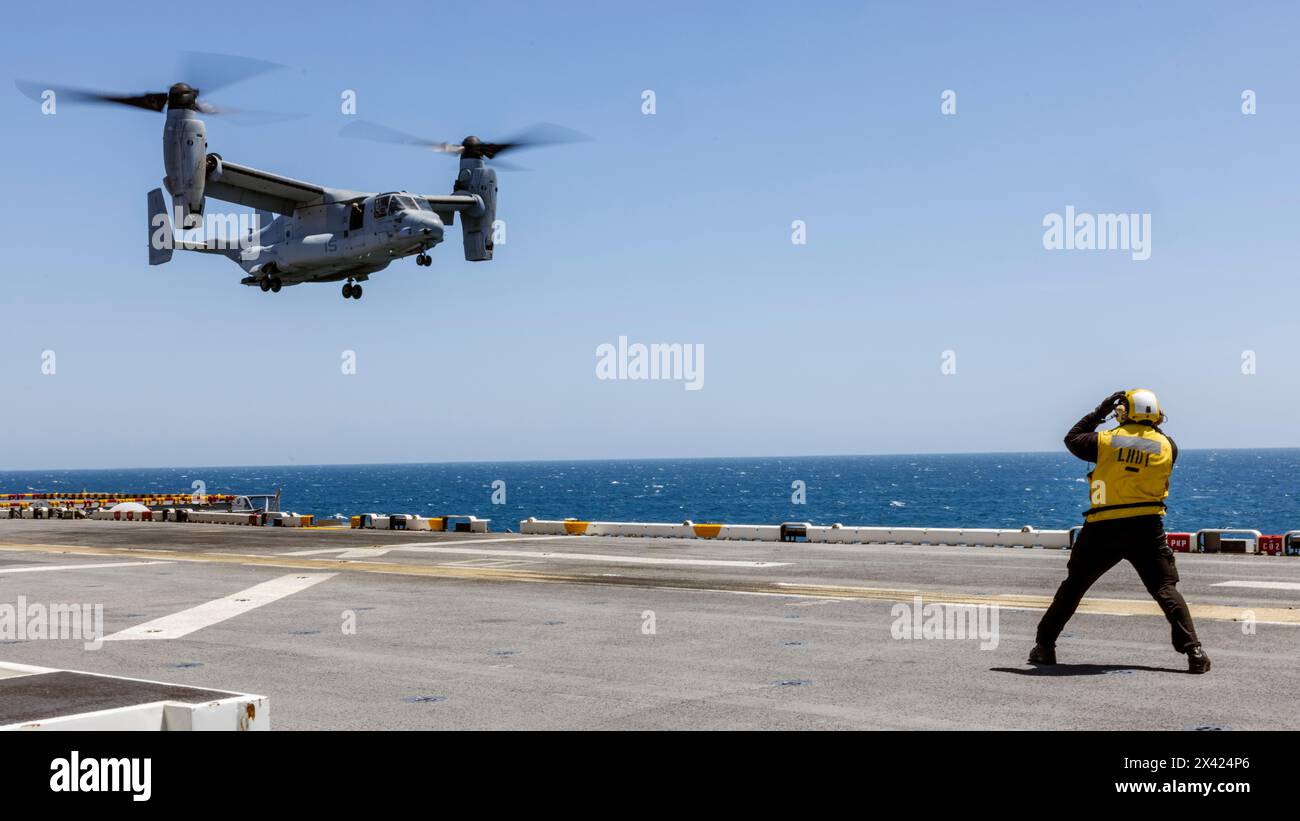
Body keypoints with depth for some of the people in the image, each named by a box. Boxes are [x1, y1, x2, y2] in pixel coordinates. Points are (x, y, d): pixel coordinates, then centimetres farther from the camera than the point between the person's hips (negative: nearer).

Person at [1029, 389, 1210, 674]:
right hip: (1147, 527, 0)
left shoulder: (1106, 440, -4)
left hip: (1103, 529, 0)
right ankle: (1193, 650, -8)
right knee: (1166, 589, 5)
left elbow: (1072, 439, 13)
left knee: (1073, 585, 13)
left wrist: (1099, 413, 19)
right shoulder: (1167, 446, 0)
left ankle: (1044, 645, 17)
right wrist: (1152, 427, 25)